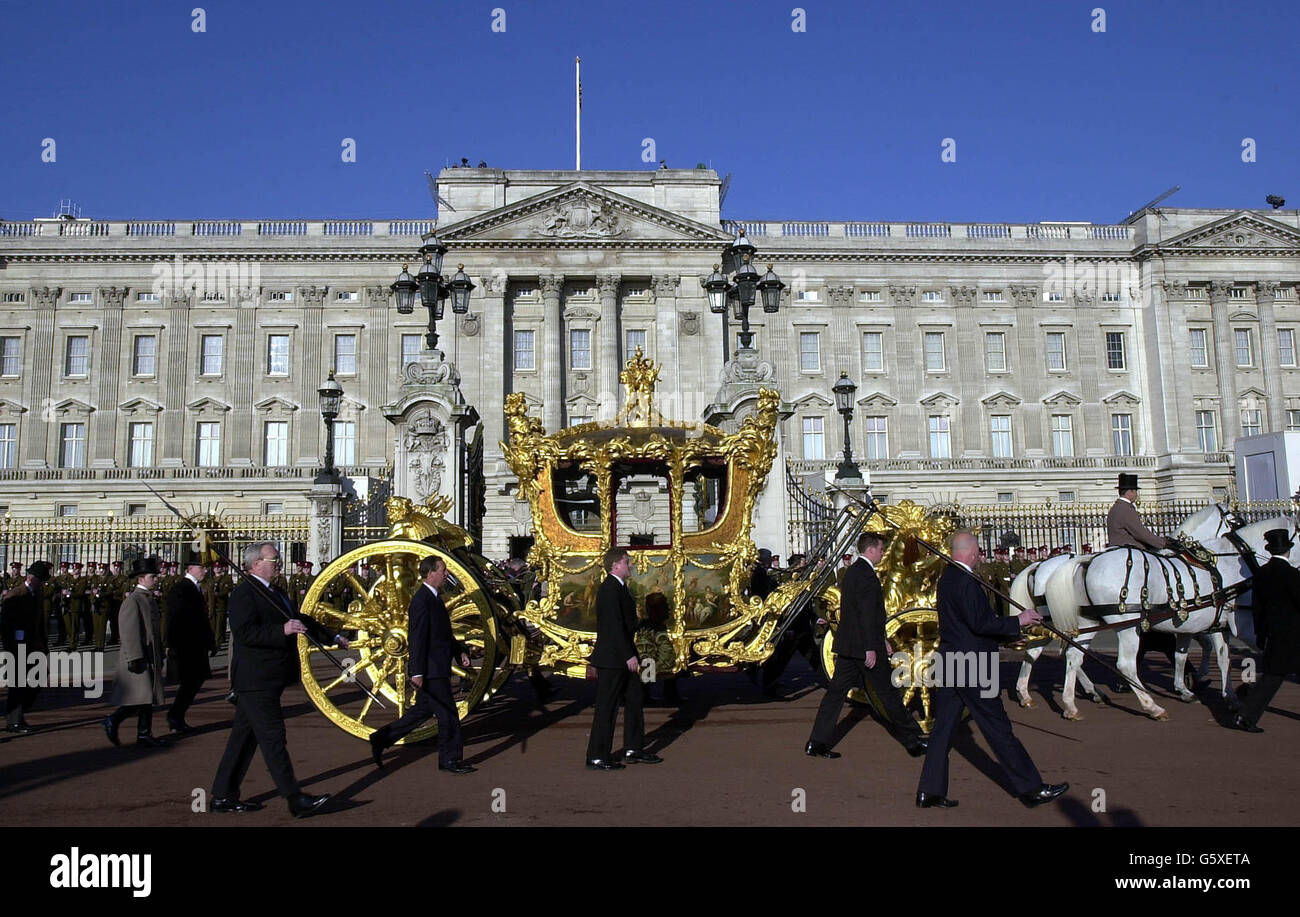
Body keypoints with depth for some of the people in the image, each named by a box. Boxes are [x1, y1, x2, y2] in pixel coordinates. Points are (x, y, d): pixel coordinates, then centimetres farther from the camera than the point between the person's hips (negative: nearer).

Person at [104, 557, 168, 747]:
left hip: (151, 658, 9)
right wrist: (135, 659, -22)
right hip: (137, 656, -9)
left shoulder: (151, 599, 15)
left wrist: (160, 656, 21)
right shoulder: (132, 601, -13)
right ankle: (113, 721, 6)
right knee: (140, 697, -10)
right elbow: (129, 632, -19)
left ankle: (144, 735, 15)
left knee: (148, 698, 10)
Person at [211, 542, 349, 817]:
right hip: (256, 681, -10)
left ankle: (223, 797, 22)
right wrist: (283, 630, -34)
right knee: (273, 737, -7)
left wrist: (333, 637, 32)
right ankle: (295, 800, -4)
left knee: (245, 737, 14)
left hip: (267, 680, 10)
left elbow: (300, 620, 29)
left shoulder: (274, 594, 18)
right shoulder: (244, 594, -13)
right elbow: (245, 632, -25)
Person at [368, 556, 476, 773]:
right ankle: (450, 759, 10)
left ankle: (381, 739, 25)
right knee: (447, 713, -1)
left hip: (436, 669, 10)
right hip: (430, 670, -10)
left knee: (422, 711, 17)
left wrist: (460, 651, 12)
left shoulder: (434, 598, 16)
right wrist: (417, 672, -22)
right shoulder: (421, 600, -17)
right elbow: (417, 638, -21)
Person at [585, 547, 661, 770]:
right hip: (612, 658, -11)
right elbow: (615, 626, -23)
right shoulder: (610, 589, -18)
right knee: (607, 707, -3)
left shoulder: (619, 587, 15)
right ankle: (597, 757, 5)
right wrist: (629, 656, -23)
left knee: (634, 700, 16)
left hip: (623, 656, 11)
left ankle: (633, 750, 25)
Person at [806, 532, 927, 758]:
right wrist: (871, 648, -21)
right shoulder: (866, 574, -15)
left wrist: (880, 638, 25)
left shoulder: (852, 571, 16)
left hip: (847, 644, 9)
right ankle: (913, 741, 16)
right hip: (863, 645, -9)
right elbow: (867, 614, -21)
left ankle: (817, 743, 5)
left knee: (836, 691, 7)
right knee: (888, 693, 3)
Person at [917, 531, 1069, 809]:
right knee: (998, 728, 2)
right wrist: (1017, 621, -14)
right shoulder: (967, 582, -19)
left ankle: (930, 791, 13)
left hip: (949, 664, 9)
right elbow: (979, 624, -24)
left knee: (943, 727, 10)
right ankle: (1030, 788, 14)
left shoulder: (947, 577, 12)